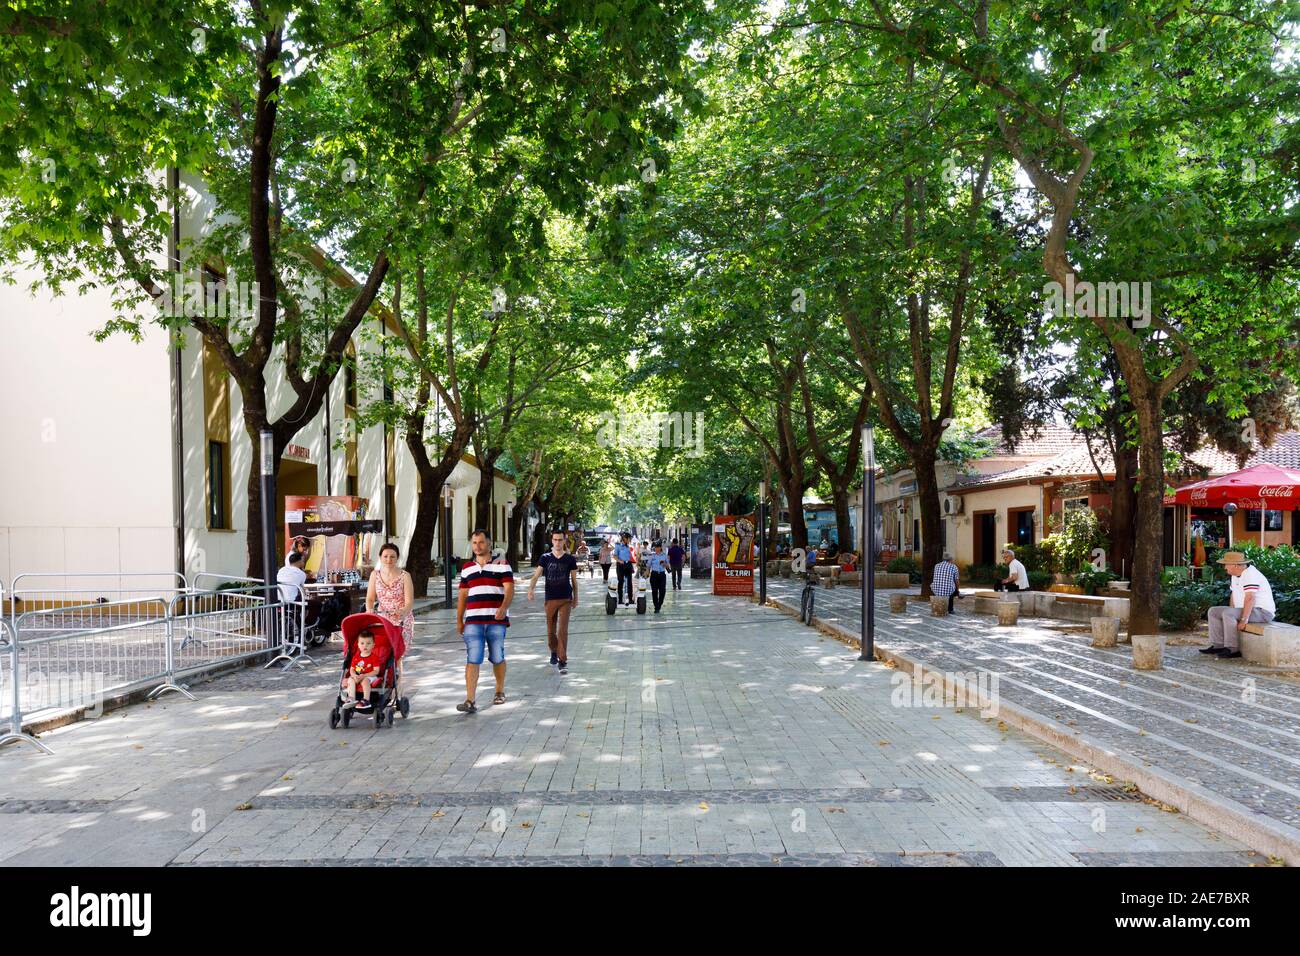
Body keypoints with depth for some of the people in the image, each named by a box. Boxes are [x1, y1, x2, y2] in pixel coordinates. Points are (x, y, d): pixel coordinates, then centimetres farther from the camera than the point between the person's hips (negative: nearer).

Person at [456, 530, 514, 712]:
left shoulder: (501, 564, 3)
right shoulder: (467, 568, 15)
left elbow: (509, 589, -7)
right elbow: (462, 595, 19)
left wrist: (503, 608, -25)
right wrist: (459, 620, 15)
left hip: (496, 620, -2)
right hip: (473, 621, 2)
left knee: (498, 658, 9)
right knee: (472, 660, -7)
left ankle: (500, 692, 28)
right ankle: (469, 701, -11)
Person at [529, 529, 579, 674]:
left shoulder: (570, 559, 0)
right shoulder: (545, 558, 1)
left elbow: (574, 579, 8)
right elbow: (536, 575, -8)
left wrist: (575, 598, 11)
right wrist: (531, 588, -26)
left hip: (566, 599, -2)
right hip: (550, 599, 2)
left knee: (563, 630, -9)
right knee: (551, 630, 12)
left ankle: (563, 661, -7)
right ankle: (554, 652, 38)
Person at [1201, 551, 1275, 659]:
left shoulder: (1250, 575, -21)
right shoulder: (1236, 575, 12)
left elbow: (1249, 598, -29)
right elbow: (1234, 595, 20)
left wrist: (1244, 619, -31)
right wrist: (1231, 613, 8)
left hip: (1261, 612, -11)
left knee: (1227, 614, -30)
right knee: (1213, 612, 3)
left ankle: (1233, 649, -25)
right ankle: (1218, 646, -3)